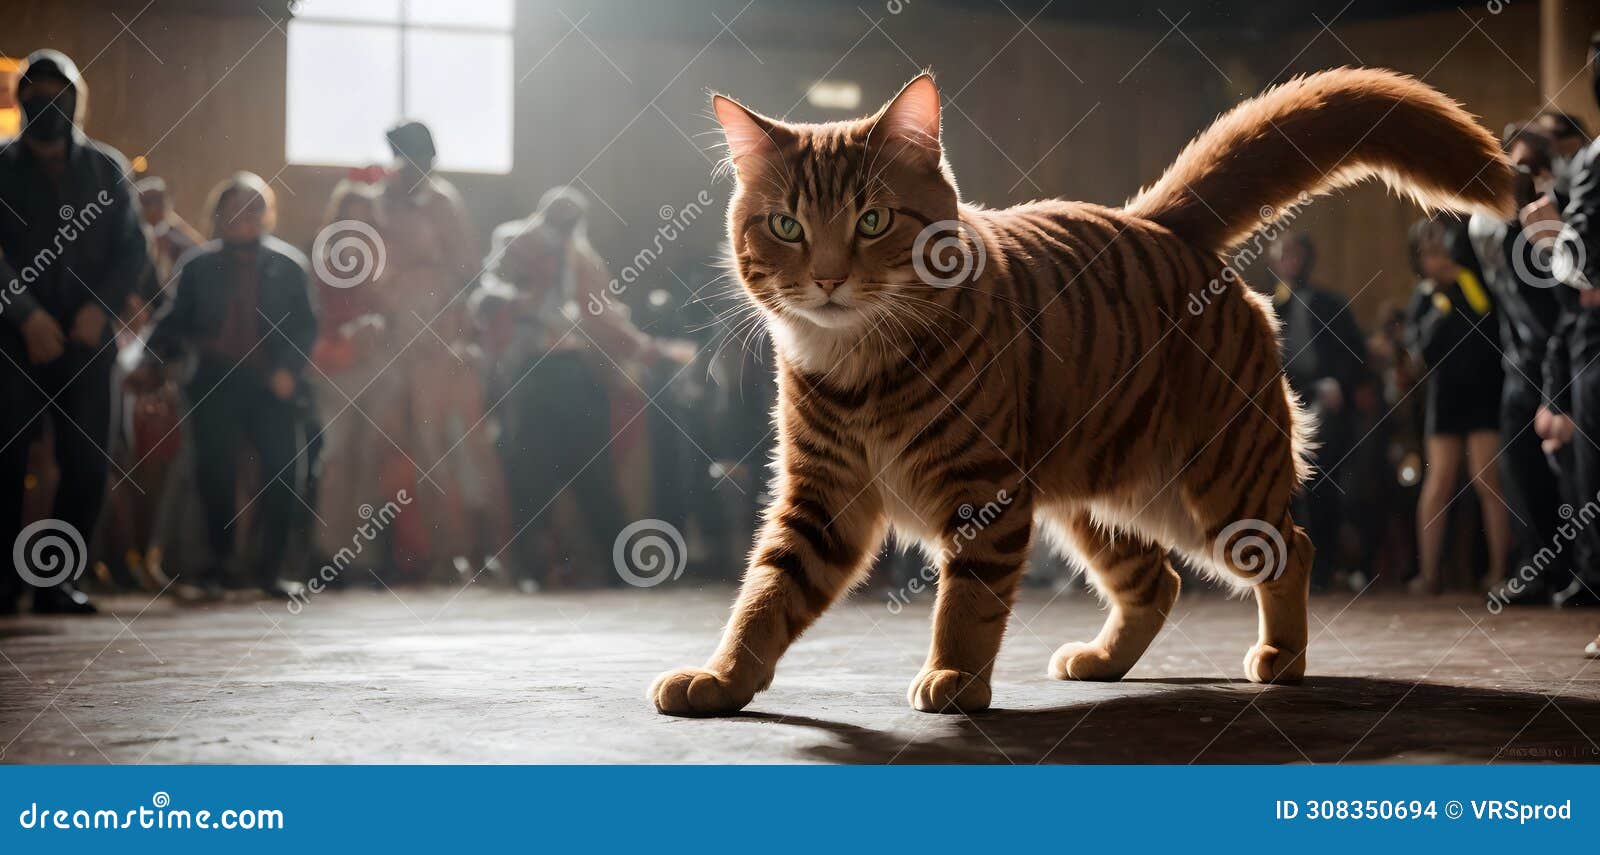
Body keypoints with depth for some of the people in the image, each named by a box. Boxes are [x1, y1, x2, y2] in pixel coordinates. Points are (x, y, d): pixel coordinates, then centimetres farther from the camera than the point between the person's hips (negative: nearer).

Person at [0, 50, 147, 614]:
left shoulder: (106, 169, 11)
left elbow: (132, 249, 7)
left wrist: (99, 308, -7)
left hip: (87, 336, 2)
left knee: (87, 461, -5)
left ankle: (55, 579, 5)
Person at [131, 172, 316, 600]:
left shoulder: (287, 265, 6)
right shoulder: (198, 265, 8)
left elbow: (305, 324, 5)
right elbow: (175, 321, 8)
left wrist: (289, 368, -9)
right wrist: (151, 360, -6)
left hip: (270, 385, 0)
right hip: (215, 384, 0)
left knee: (280, 475, -5)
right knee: (214, 475, -4)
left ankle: (269, 568, 8)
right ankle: (217, 563, 11)